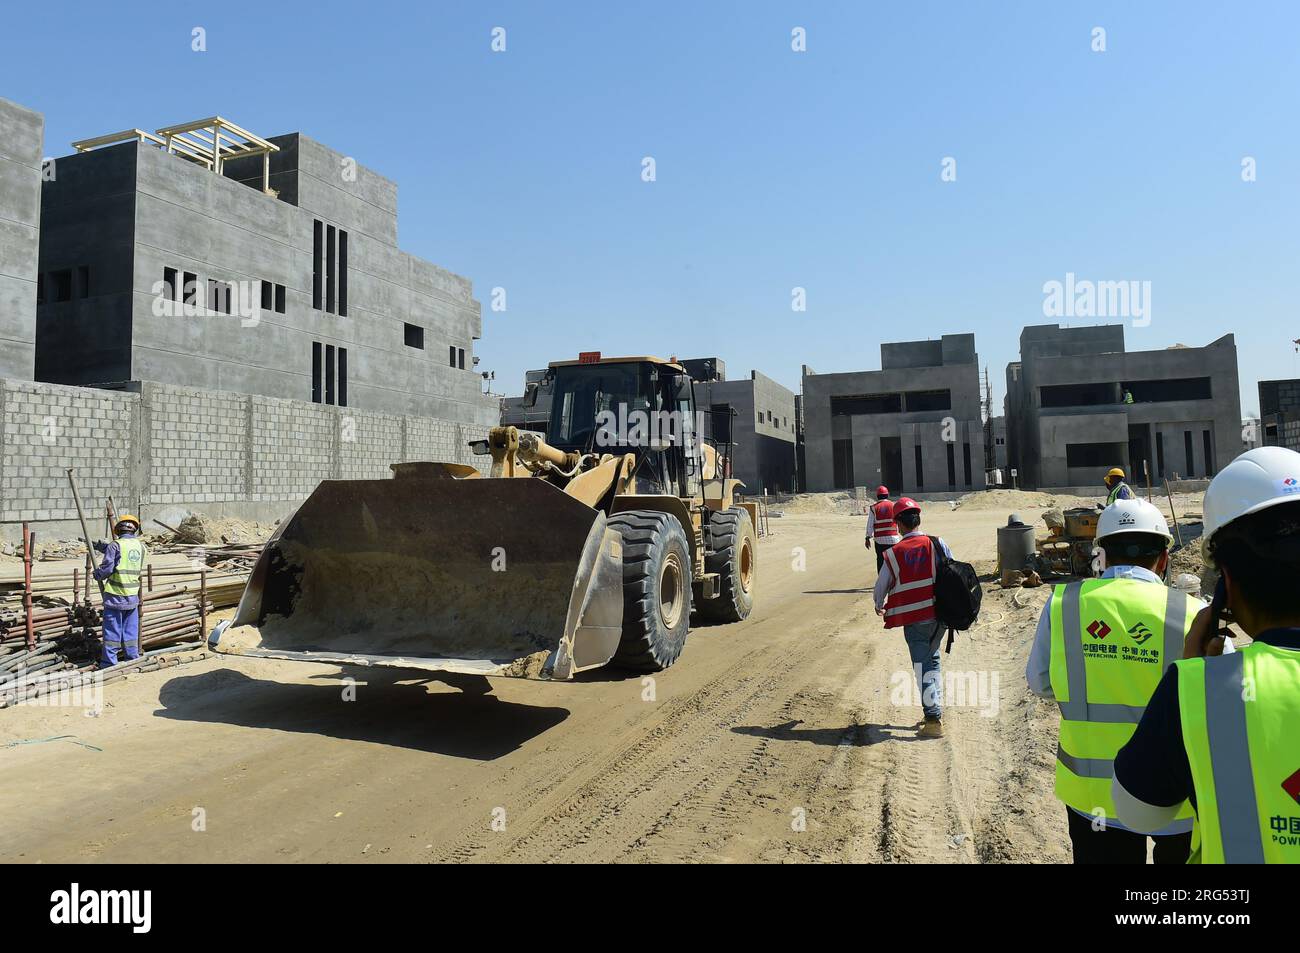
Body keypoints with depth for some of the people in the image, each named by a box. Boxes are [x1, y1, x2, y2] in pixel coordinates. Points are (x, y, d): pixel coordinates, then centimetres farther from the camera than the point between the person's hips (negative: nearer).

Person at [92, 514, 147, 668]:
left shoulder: (115, 545, -11)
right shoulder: (141, 546, 4)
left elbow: (106, 568, -13)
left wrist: (97, 574, 8)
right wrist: (101, 546, 23)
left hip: (115, 596, -4)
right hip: (132, 596, 5)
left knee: (112, 630, 3)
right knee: (131, 630, 13)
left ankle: (109, 663, 7)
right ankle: (133, 659, 17)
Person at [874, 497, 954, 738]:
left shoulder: (893, 553, -6)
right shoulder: (937, 544, -2)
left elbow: (881, 585, 3)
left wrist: (879, 606, 24)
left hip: (914, 619, -3)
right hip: (940, 614, 4)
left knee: (923, 667, 2)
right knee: (932, 660, 22)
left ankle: (934, 721, 1)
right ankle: (936, 711, 30)